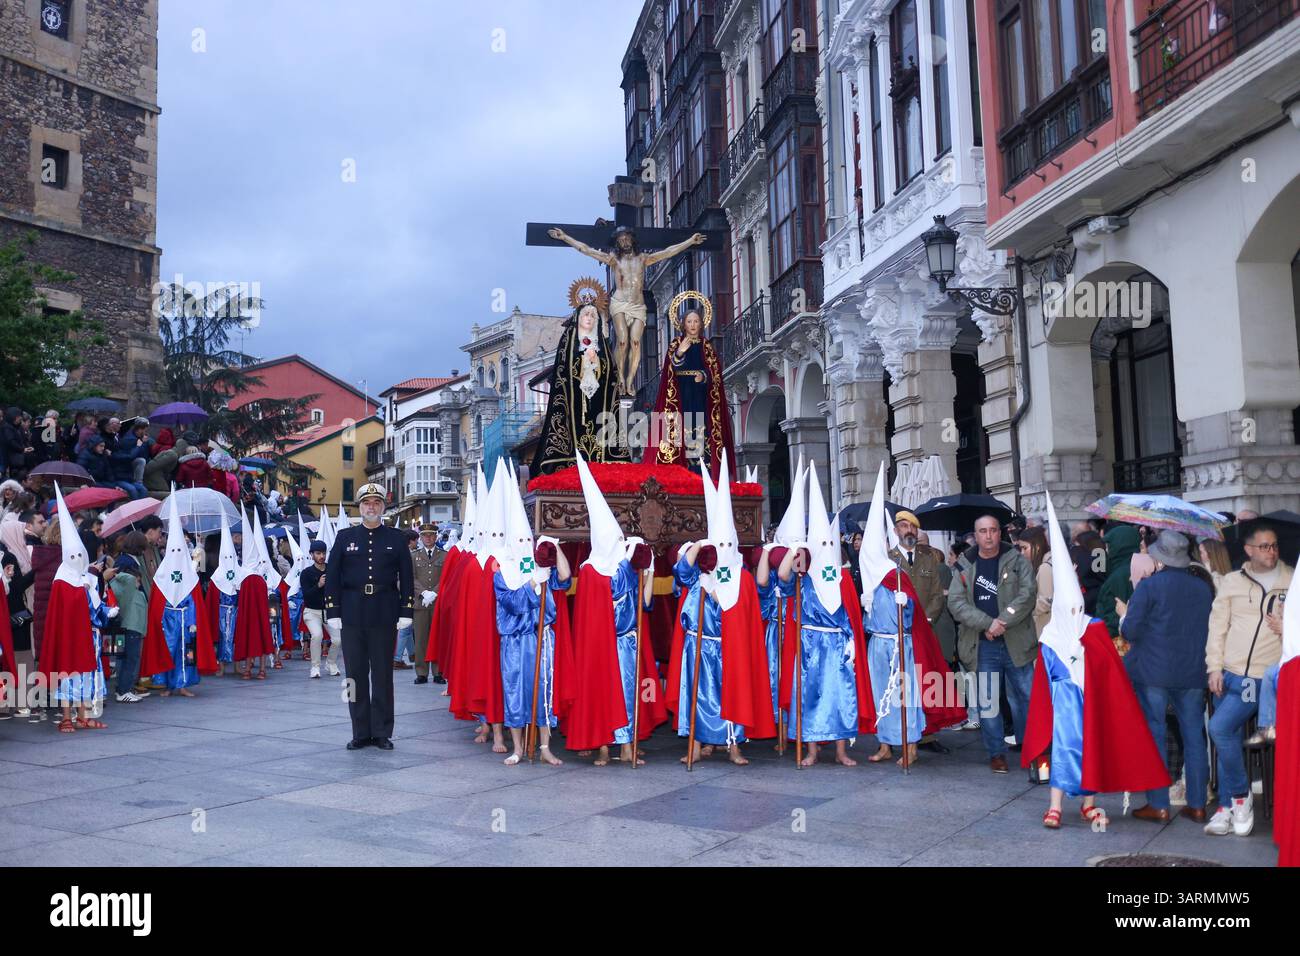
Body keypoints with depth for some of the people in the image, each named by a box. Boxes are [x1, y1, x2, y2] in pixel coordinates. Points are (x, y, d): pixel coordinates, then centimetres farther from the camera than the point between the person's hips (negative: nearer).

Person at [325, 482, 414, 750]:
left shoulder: (396, 538, 6)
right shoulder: (345, 537, 7)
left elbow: (406, 577, 5)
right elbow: (332, 576, 5)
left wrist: (406, 612, -2)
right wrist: (333, 613, -2)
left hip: (384, 616, -1)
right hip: (352, 616, 1)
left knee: (383, 675, 4)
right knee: (356, 675, 5)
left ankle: (382, 733, 12)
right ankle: (360, 733, 13)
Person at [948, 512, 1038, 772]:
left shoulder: (1017, 561, 4)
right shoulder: (965, 566, 6)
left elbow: (1028, 594, -7)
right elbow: (955, 602, -4)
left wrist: (1003, 621, -17)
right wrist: (988, 624, -14)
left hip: (1016, 641, 0)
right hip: (983, 645, 1)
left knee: (1025, 696, 6)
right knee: (987, 702, 2)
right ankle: (996, 753, 15)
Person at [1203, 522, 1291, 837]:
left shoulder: (1292, 582, 3)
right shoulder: (1231, 582, 8)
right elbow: (1218, 627, 6)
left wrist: (1287, 630, -11)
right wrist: (1214, 668, -1)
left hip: (1264, 677, -3)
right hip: (1228, 674, 3)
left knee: (1220, 728, -17)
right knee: (1228, 740, 7)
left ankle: (1241, 795, 2)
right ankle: (1228, 808, 18)